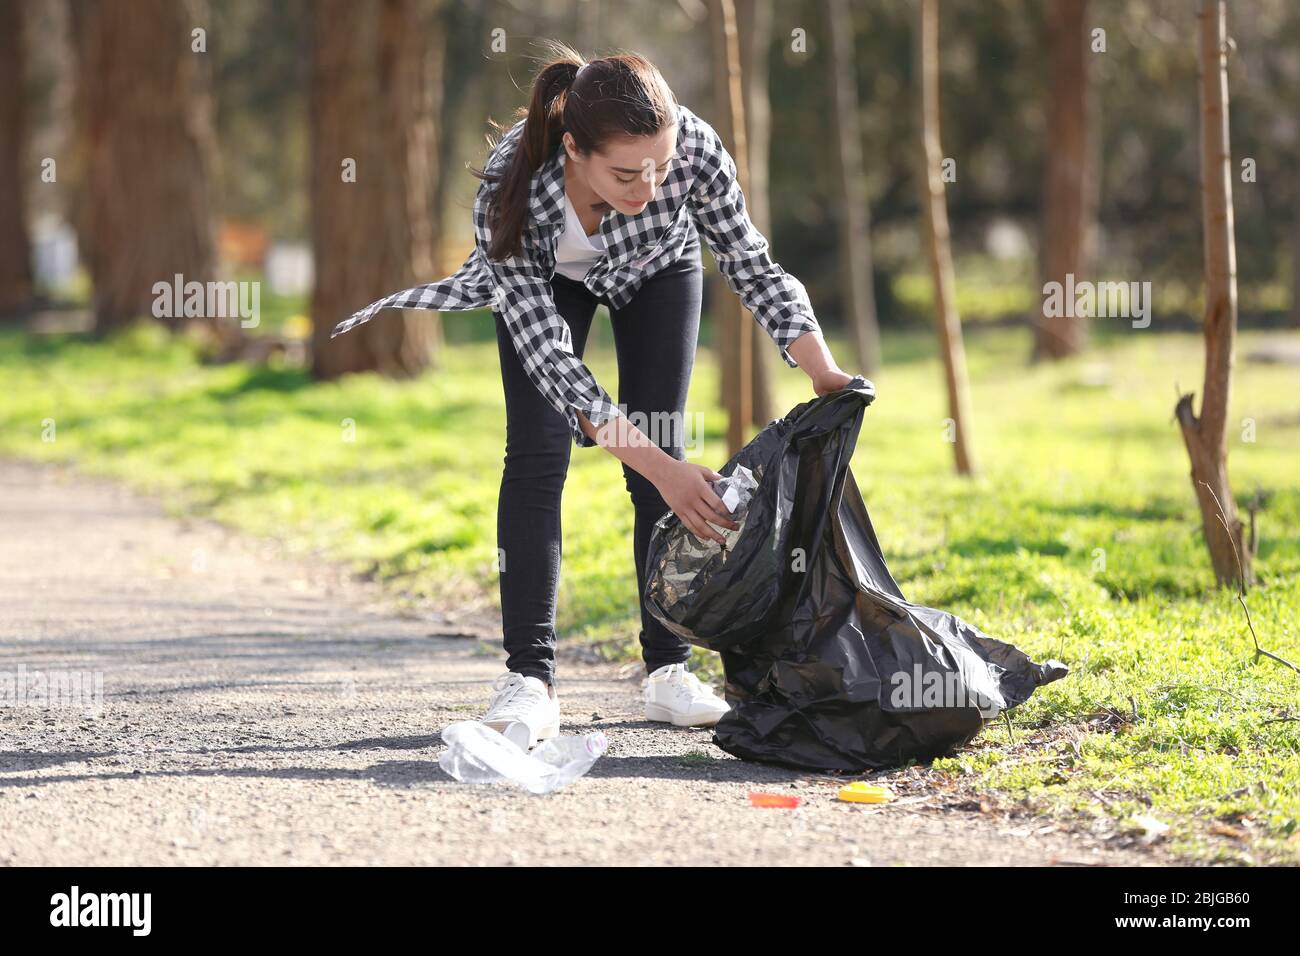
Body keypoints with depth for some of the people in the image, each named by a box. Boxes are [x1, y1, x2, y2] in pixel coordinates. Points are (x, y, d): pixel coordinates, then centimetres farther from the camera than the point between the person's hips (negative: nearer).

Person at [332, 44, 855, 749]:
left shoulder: (693, 146, -39)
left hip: (657, 268, 2)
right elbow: (549, 357, -40)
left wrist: (823, 370, -37)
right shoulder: (510, 192, -43)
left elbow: (752, 266, -23)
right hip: (547, 274, -2)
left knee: (664, 454, -5)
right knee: (537, 453, -13)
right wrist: (659, 469, -46)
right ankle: (529, 678, -12)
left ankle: (667, 668, 3)